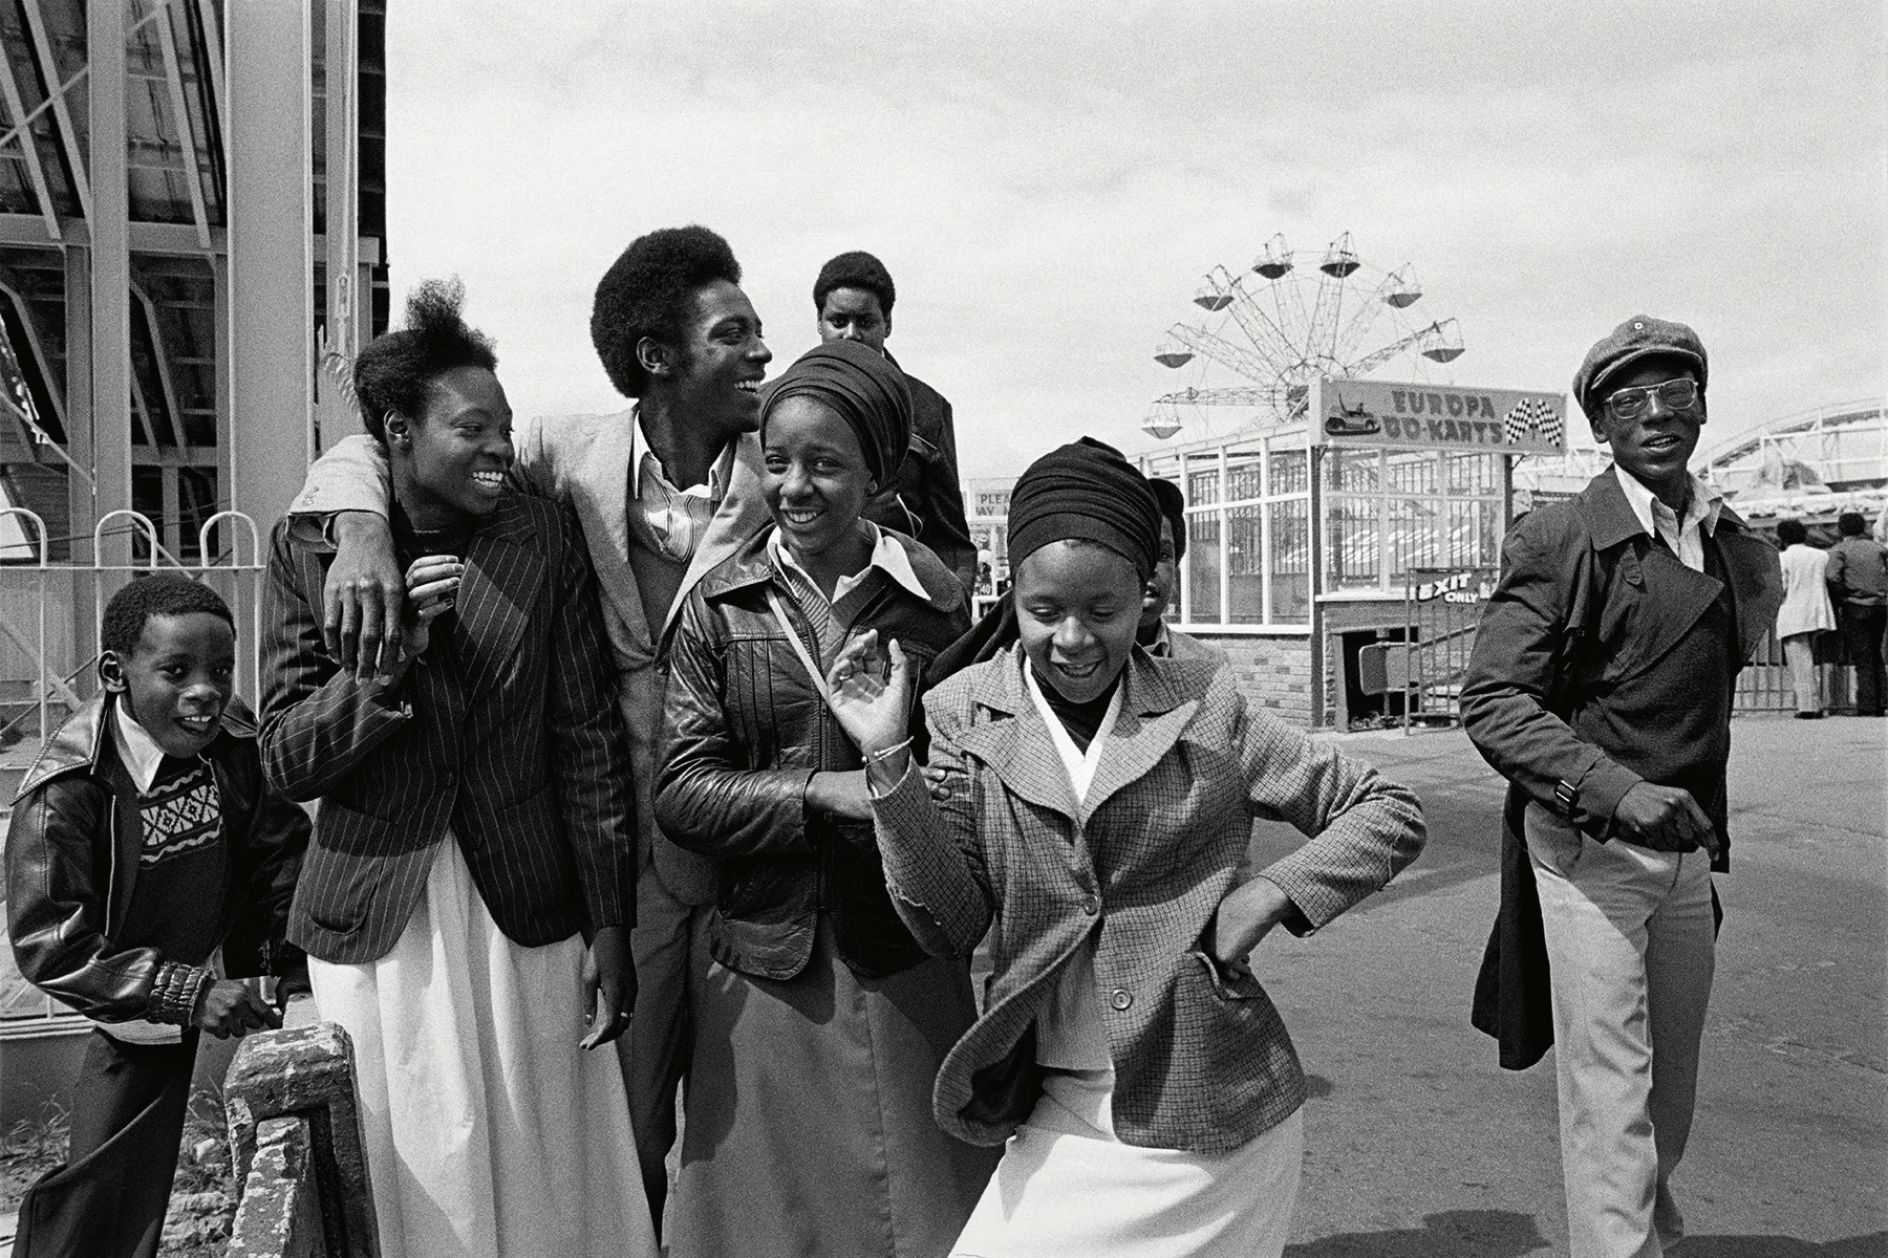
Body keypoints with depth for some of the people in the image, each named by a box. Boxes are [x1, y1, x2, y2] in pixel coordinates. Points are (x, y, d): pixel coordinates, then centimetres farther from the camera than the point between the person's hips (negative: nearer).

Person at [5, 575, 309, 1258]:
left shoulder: (236, 742, -15)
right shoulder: (65, 790, -26)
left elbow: (281, 846, 0)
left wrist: (287, 952, -9)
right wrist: (188, 993, -30)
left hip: (225, 973, 3)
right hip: (142, 1011, -3)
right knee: (112, 1186, 7)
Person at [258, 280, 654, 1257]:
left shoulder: (542, 538, -3)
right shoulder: (308, 550, -2)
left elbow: (587, 738, -1)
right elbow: (286, 759, -4)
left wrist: (610, 924, -2)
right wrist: (392, 650, -20)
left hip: (528, 914, 0)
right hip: (375, 921, 0)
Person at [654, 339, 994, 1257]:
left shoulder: (931, 597, 0)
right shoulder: (719, 605, 0)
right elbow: (681, 792, -5)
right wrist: (824, 792, -16)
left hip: (904, 969, 0)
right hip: (765, 965, 0)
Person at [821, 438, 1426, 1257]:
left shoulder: (1204, 707, -5)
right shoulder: (966, 713, -2)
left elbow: (1391, 815, 3)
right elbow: (950, 926, -7)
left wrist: (1273, 894, -12)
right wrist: (889, 760, -17)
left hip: (1212, 1119, -1)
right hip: (1062, 1118, 2)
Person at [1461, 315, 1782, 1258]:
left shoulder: (1740, 548, 8)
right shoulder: (1558, 540, -11)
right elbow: (1492, 701, -17)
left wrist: (1710, 830, 16)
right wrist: (1617, 791, -27)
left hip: (1688, 850, 6)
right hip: (1585, 847, -6)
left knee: (1673, 1084, 19)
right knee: (1611, 1089, -3)